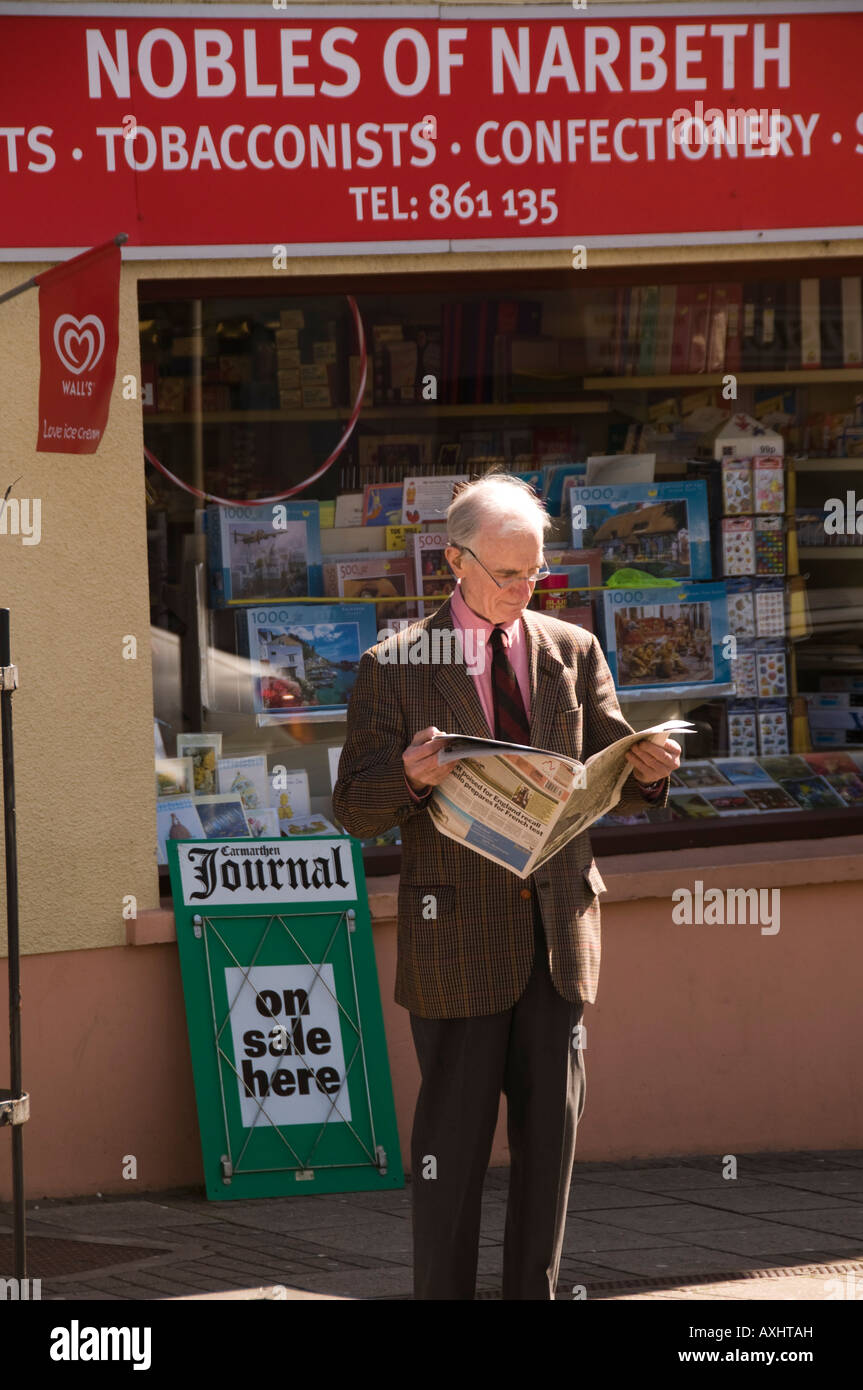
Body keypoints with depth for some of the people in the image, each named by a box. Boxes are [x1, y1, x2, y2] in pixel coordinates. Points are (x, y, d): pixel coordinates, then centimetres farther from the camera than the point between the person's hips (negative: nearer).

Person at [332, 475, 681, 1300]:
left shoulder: (573, 654, 9)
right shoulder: (394, 669, -2)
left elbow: (612, 785, 11)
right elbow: (354, 808, -3)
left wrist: (647, 772, -13)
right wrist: (409, 778, -25)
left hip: (557, 924, 4)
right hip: (458, 938, -4)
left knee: (552, 1130, 7)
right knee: (453, 1136, -2)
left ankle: (533, 1296, 16)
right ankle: (441, 1298, 5)